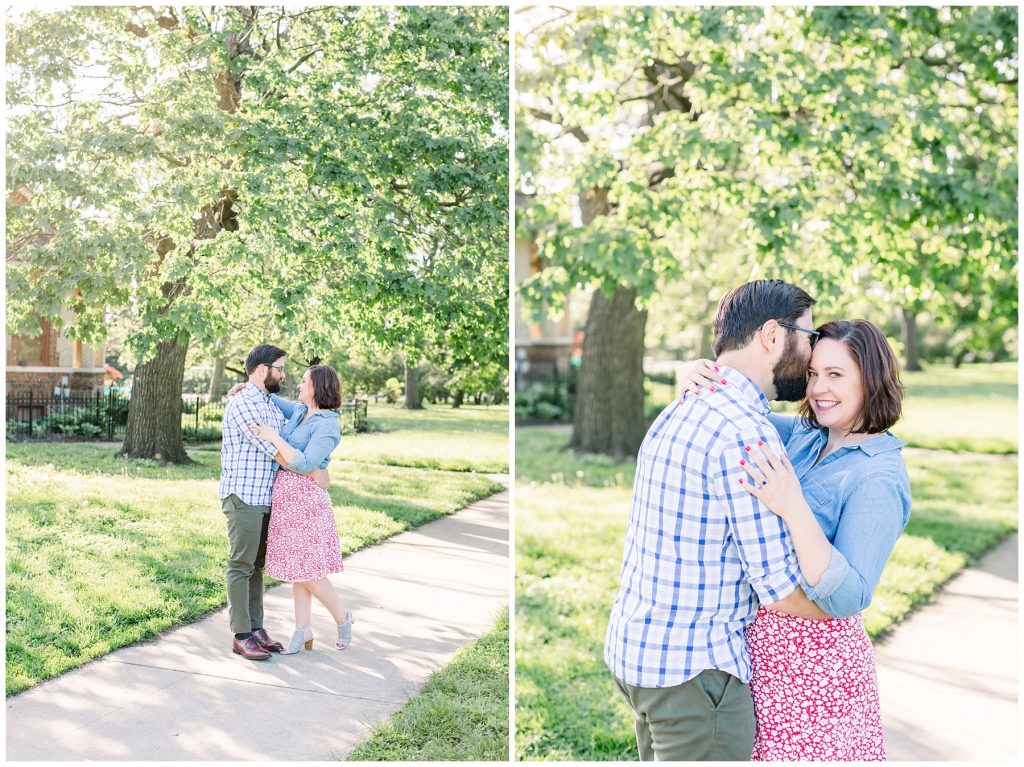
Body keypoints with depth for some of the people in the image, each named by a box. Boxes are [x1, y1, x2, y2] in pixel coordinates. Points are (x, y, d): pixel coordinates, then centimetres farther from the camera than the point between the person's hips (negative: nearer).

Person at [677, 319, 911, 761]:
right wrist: (696, 378, -16)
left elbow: (847, 598, -27)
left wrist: (792, 508, -38)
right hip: (765, 644, 7)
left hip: (813, 660, -7)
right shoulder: (804, 435, 2)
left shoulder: (879, 479, -20)